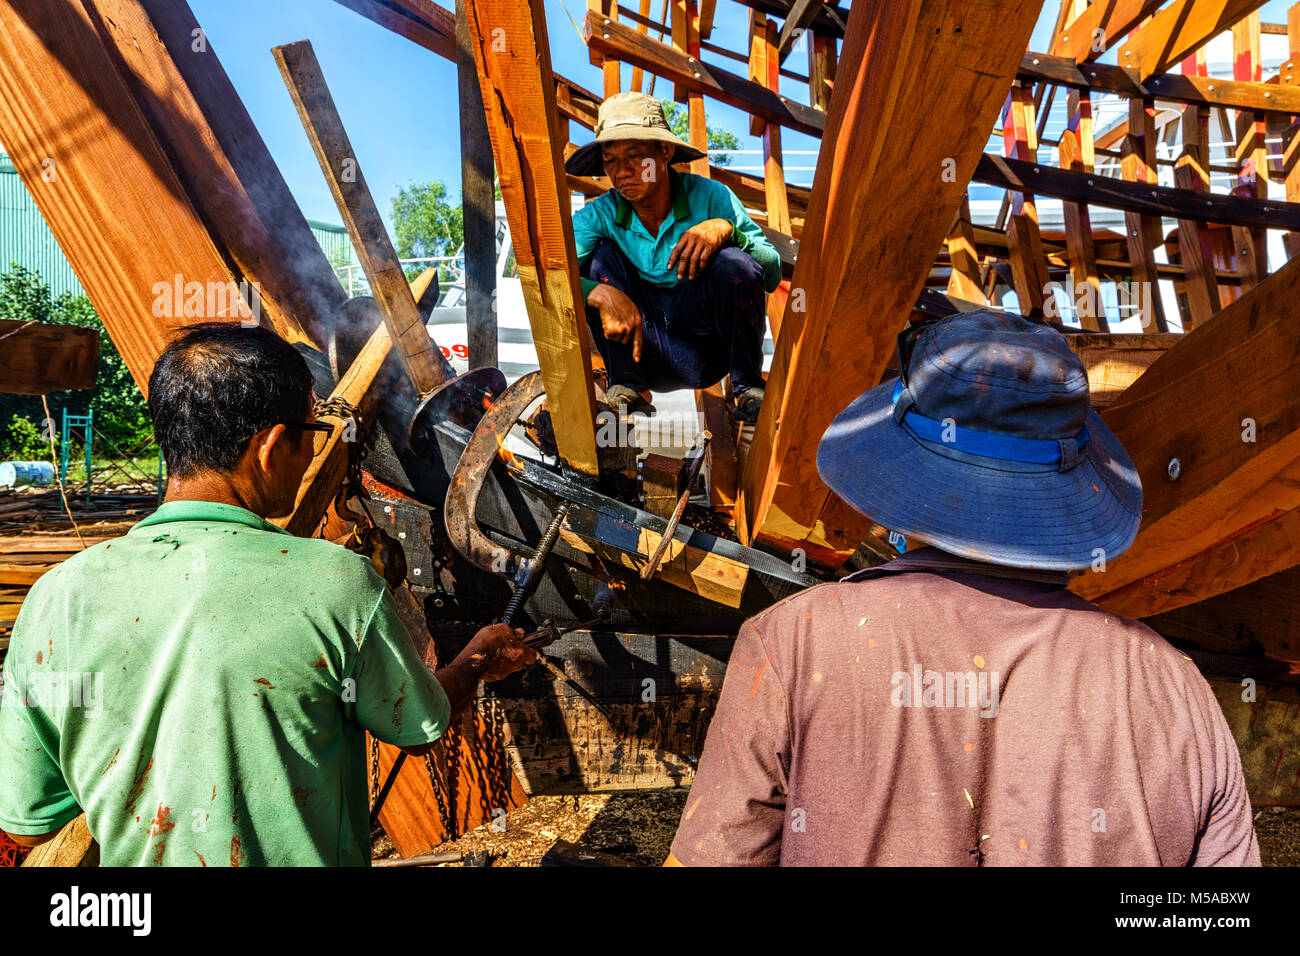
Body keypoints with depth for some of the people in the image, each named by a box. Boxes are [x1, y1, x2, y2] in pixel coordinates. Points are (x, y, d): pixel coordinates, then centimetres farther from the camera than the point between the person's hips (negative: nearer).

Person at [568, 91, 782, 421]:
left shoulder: (709, 197, -12)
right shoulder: (599, 215, -10)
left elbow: (773, 273, -15)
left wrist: (725, 229, -33)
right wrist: (602, 294, -40)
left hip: (706, 355, -1)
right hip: (643, 354, 1)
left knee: (734, 263, -26)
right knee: (602, 254, -17)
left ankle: (748, 388, -7)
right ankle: (628, 390, -11)